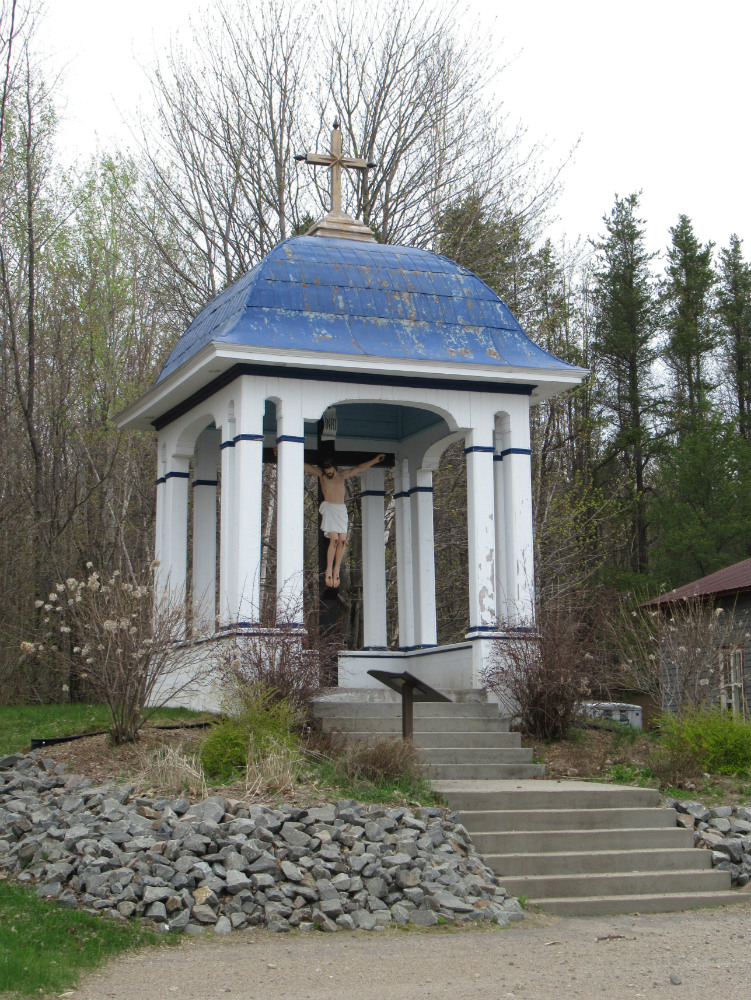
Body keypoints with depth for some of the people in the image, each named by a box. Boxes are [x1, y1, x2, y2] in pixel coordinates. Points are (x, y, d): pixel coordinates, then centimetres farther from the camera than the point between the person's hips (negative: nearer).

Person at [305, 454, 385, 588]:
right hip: (329, 508, -4)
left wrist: (375, 460, 28)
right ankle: (329, 571, -13)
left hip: (341, 509, 4)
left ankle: (336, 570, 2)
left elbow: (359, 468, 24)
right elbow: (305, 466, 7)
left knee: (342, 540, -7)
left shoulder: (342, 475, 15)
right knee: (334, 539, -17)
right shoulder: (320, 473, 7)